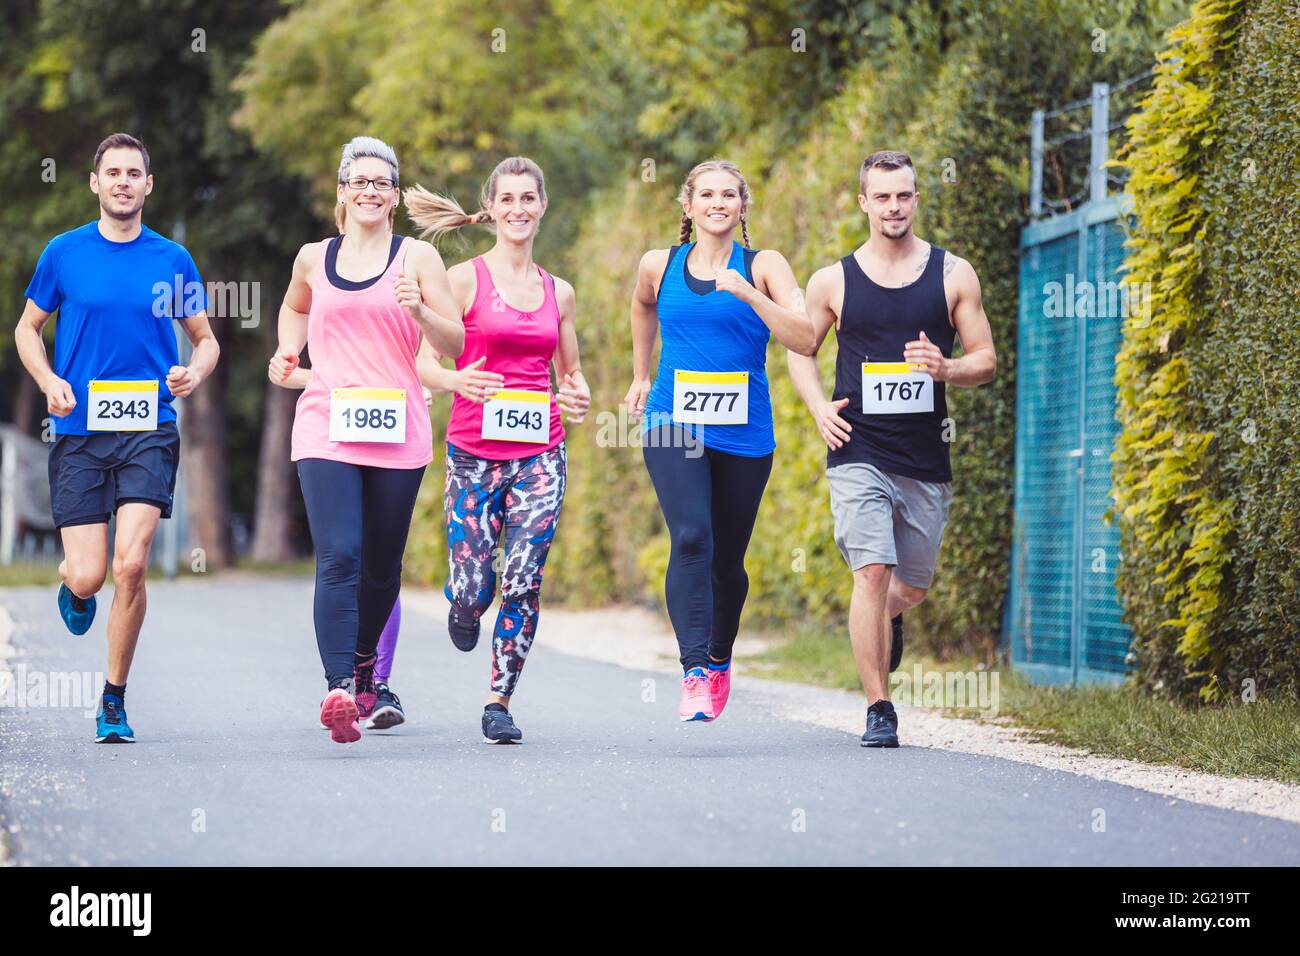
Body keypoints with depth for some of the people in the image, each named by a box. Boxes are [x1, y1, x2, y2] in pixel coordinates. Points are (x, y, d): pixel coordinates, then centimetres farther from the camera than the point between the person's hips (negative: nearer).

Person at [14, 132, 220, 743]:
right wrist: (49, 382, -4)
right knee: (89, 575, -6)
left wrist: (193, 373, -8)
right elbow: (27, 329, 15)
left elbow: (205, 339, 15)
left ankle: (114, 702, 1)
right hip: (78, 432, 0)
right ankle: (72, 586, 35)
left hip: (149, 431, 0)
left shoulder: (172, 259, 5)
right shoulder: (64, 253, 4)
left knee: (131, 563, -16)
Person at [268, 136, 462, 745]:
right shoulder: (313, 259, 11)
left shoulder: (417, 257, 4)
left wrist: (420, 312, -17)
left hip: (397, 434, 0)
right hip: (326, 430, 0)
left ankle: (363, 660, 37)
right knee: (337, 558, -16)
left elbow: (455, 345, 2)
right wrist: (288, 352, 16)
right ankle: (338, 689, -25)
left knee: (382, 566, 9)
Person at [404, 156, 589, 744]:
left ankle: (499, 702, 3)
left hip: (540, 455, 2)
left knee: (523, 579, -10)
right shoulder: (465, 279, 0)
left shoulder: (559, 293, 12)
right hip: (475, 451, -2)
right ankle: (463, 609, 33)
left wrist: (578, 397, -1)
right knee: (473, 591, -6)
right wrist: (456, 380, -23)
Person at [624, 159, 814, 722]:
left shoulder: (764, 267, -1)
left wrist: (749, 295, -21)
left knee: (727, 559, 9)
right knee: (691, 538, -21)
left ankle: (719, 660, 35)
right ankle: (694, 673, -26)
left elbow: (804, 341, -12)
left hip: (743, 433, 0)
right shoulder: (658, 266, 6)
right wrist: (640, 376, 30)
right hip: (673, 424, 0)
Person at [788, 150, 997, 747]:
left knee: (912, 587, 13)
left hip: (927, 459, 2)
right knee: (873, 571, -16)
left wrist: (946, 369, -16)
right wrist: (819, 408, -2)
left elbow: (986, 361, 6)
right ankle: (879, 710, -8)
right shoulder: (833, 281, 3)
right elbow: (801, 351, 16)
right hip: (859, 455, -2)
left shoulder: (953, 274, 4)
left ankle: (888, 620, 51)